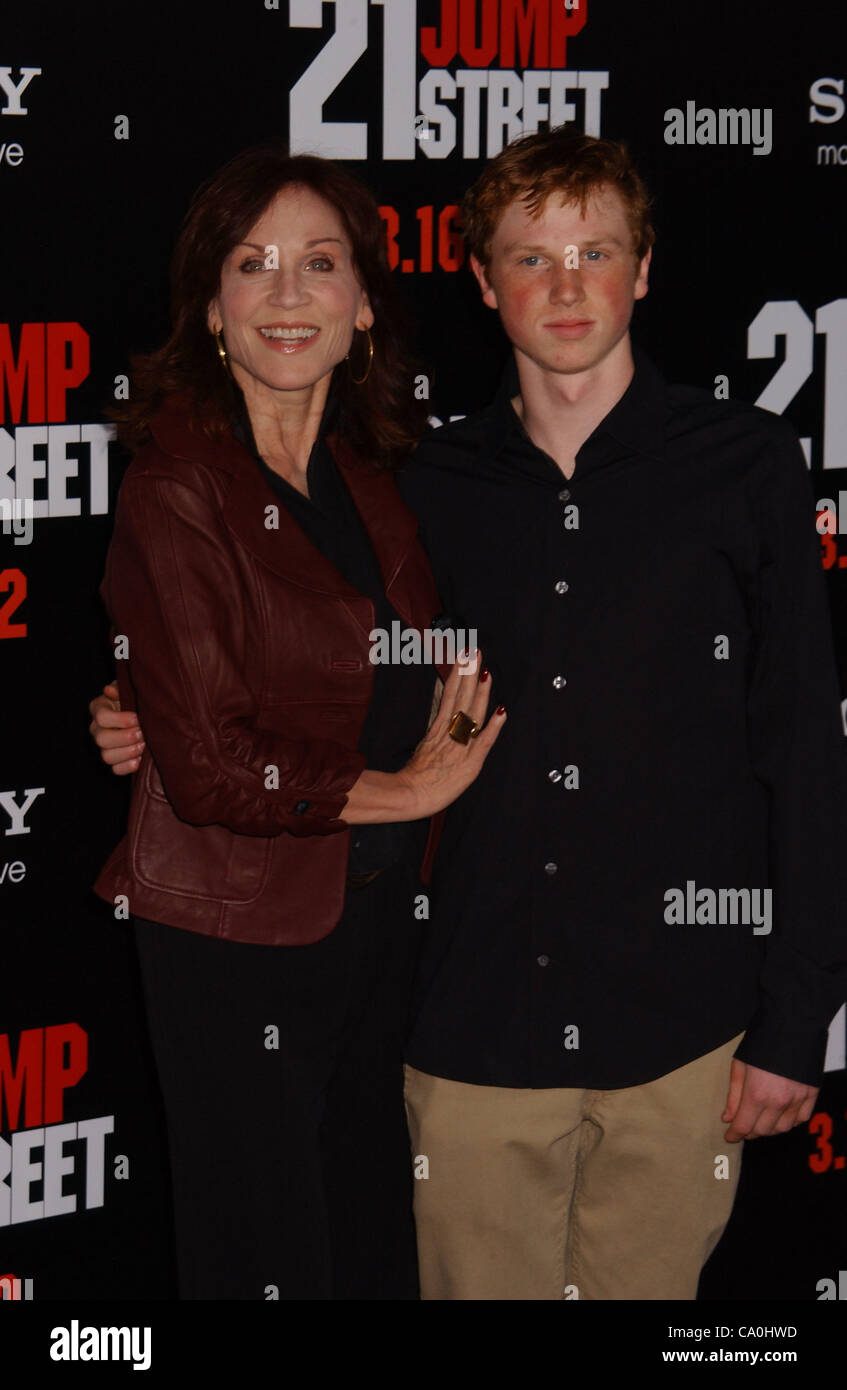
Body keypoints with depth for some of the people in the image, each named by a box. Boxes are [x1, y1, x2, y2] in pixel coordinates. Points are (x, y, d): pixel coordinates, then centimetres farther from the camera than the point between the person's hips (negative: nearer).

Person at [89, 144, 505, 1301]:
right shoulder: (176, 490, -15)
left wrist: (457, 676, 2)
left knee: (375, 1242, 17)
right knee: (268, 1258, 6)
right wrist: (397, 790, -11)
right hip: (238, 934, -7)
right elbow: (207, 769, -19)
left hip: (378, 908, 7)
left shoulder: (367, 474, 6)